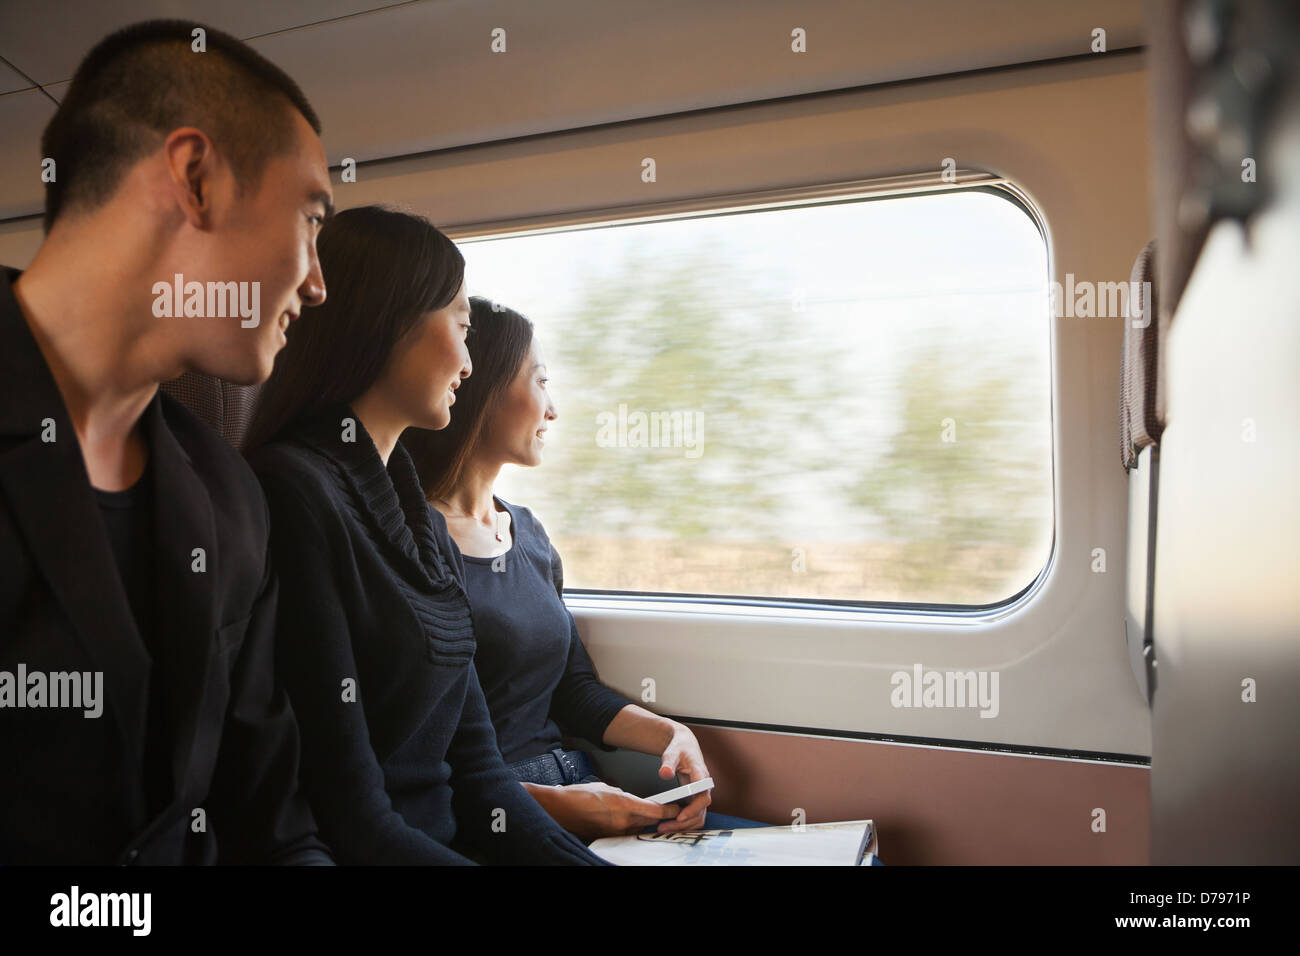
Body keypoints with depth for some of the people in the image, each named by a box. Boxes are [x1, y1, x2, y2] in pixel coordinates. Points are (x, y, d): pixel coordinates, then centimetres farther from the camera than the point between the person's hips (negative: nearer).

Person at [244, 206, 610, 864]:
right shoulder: (293, 495, -16)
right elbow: (354, 823, -19)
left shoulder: (421, 518, 12)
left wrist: (584, 857, -5)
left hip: (449, 836, 7)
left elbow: (475, 770, 8)